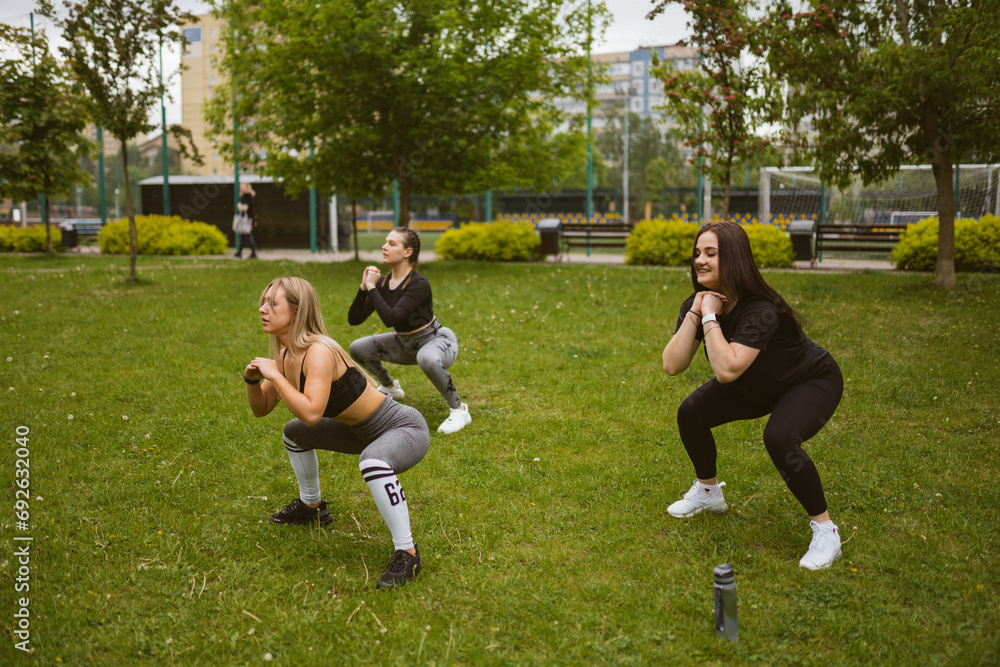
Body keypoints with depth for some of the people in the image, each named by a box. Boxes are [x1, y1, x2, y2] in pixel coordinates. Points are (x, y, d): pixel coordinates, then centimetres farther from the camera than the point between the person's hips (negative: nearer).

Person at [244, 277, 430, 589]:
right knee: (294, 433, 21)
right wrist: (253, 379, -10)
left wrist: (275, 375, -29)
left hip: (406, 429, -10)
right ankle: (311, 506, 43)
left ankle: (407, 553, -26)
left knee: (372, 461, -42)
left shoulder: (318, 352, -28)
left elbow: (311, 414, -39)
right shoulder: (286, 355, -1)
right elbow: (261, 409, 10)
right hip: (366, 430, 10)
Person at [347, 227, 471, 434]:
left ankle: (459, 410, -22)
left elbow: (391, 319, -37)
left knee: (427, 359, -42)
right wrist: (364, 287, -22)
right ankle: (390, 387, 26)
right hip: (406, 344, 8)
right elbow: (354, 319, -9)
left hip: (437, 341, -7)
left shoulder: (418, 284, -28)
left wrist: (372, 288, -29)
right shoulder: (383, 282, -7)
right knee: (357, 348, 0)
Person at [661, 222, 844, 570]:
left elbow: (726, 370, -46)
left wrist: (710, 317, -39)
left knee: (779, 437, -34)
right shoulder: (697, 303, -15)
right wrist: (694, 314, -30)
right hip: (757, 386, 8)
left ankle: (825, 529, -15)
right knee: (690, 414, -2)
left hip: (813, 382, -7)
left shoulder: (760, 310, -37)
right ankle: (708, 491, 25)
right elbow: (672, 365, -23)